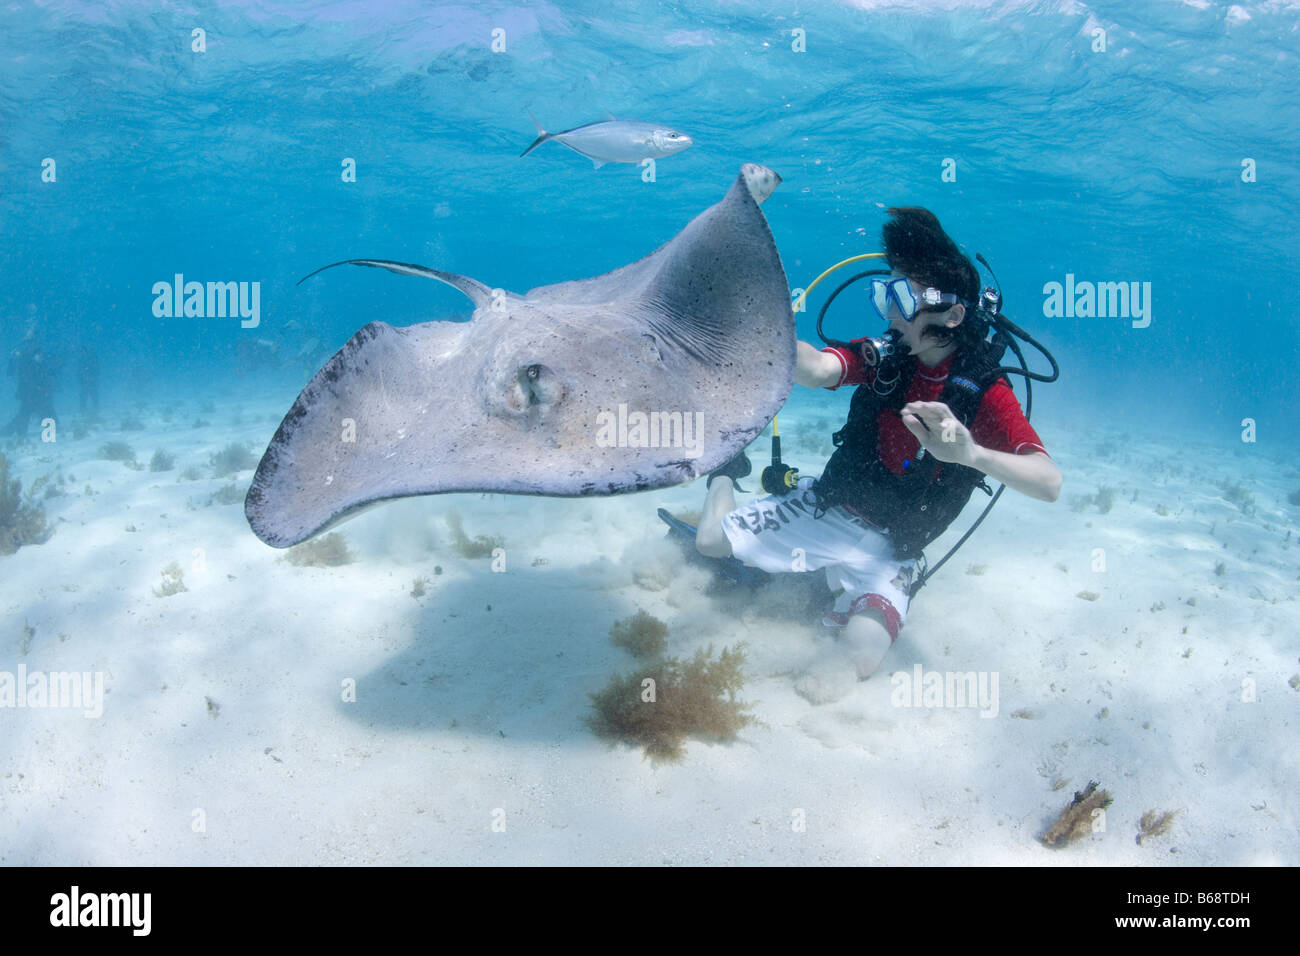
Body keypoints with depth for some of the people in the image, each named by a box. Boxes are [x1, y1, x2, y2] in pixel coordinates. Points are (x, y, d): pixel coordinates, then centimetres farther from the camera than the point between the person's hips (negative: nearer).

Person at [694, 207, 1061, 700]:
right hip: (827, 506, 3)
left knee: (858, 655, -26)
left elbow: (1049, 483, -29)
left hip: (888, 547, -2)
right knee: (710, 540, -4)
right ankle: (727, 473, 33)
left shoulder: (985, 394, -17)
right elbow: (814, 371, -28)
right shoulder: (880, 357, -8)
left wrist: (970, 453, -49)